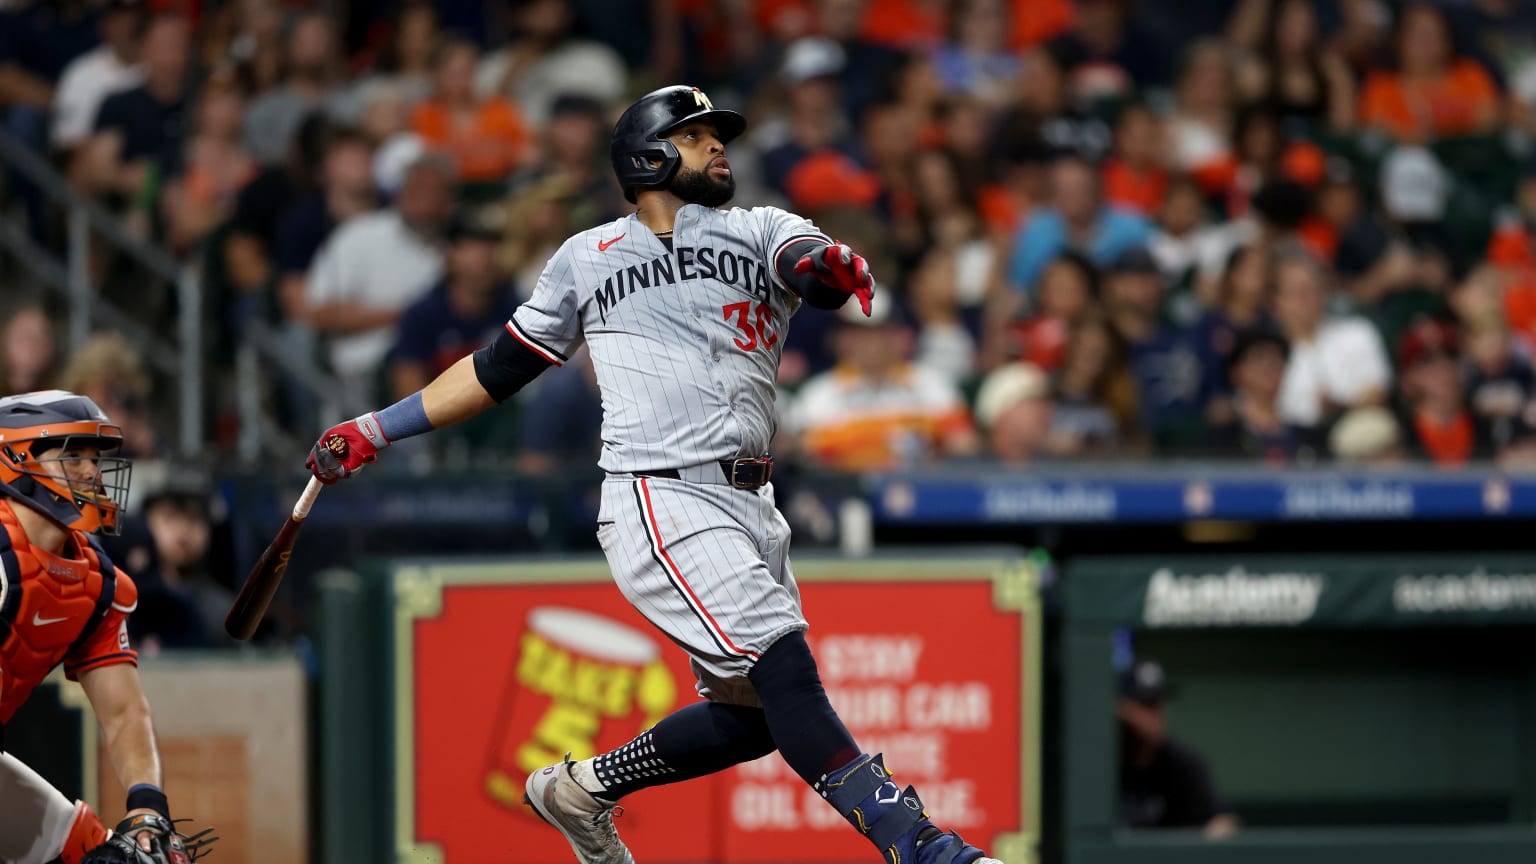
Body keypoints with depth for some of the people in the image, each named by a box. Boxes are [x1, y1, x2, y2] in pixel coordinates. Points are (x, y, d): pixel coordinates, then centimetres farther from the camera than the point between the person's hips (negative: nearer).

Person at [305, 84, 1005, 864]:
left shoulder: (761, 232, 14)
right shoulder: (586, 259, 11)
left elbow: (803, 262, -10)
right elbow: (501, 367, 20)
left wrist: (826, 266, -35)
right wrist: (377, 430, 18)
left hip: (750, 507, 5)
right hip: (659, 501, -5)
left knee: (750, 715, 7)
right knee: (781, 664, -20)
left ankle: (584, 788, 28)